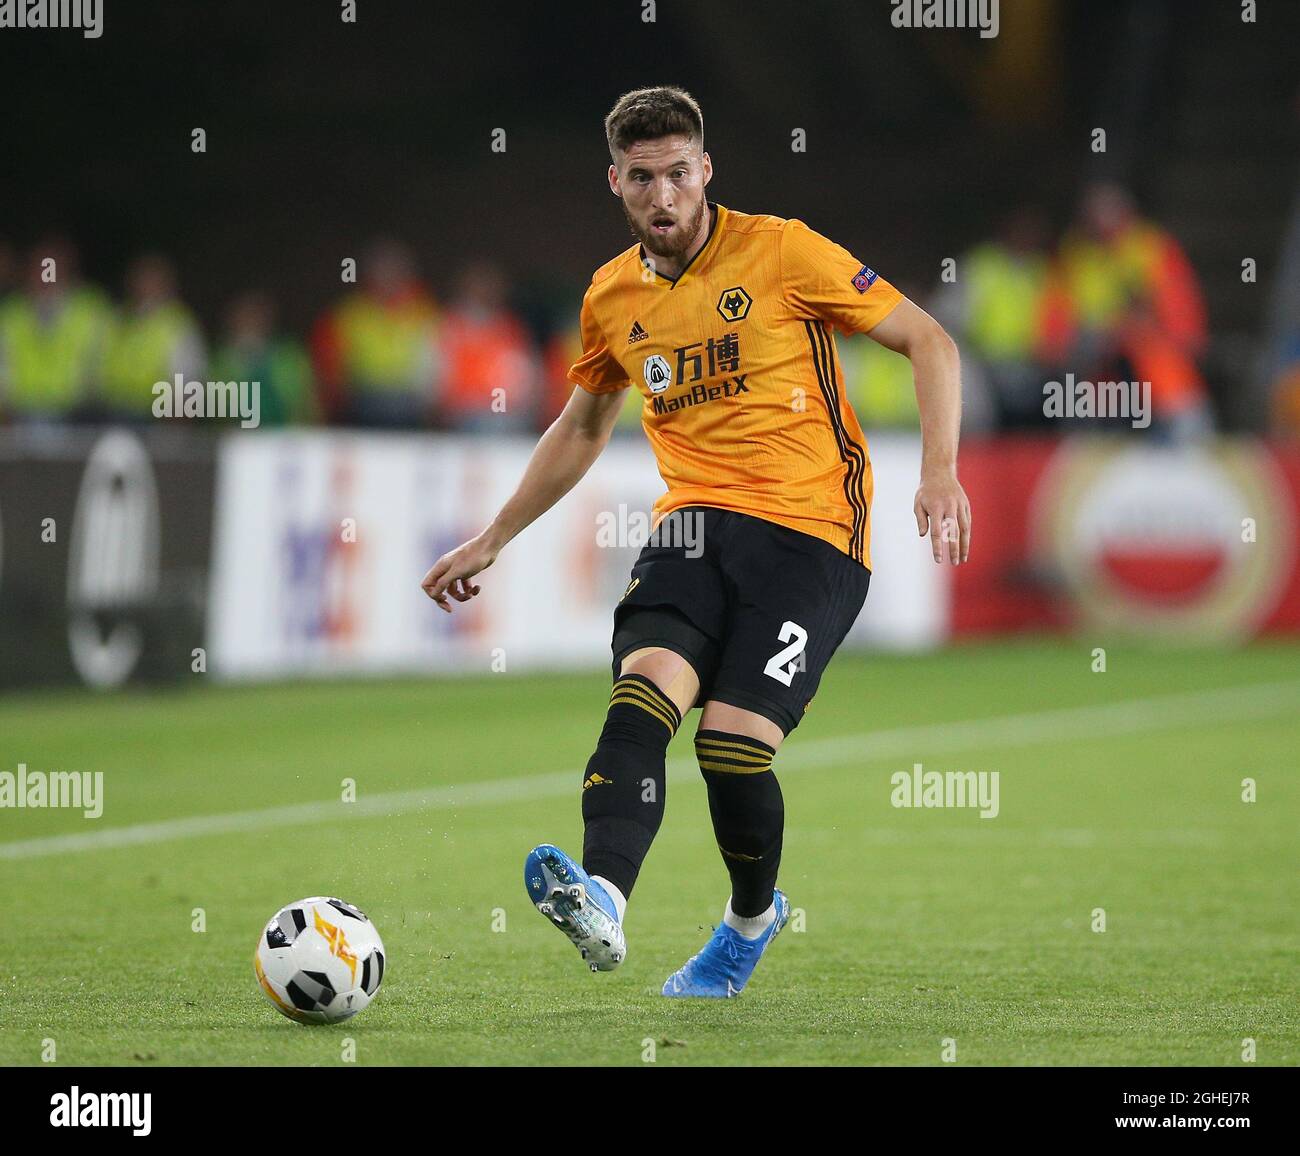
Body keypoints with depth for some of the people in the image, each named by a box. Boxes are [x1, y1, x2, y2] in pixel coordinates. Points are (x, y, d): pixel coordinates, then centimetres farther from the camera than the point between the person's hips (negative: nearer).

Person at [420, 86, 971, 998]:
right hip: (697, 521, 4)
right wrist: (493, 540, 30)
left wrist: (940, 471, -12)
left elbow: (929, 342, 1)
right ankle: (602, 899, -48)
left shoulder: (781, 252, -3)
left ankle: (754, 916, 14)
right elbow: (582, 428, 31)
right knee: (646, 684, -26)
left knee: (733, 742, -17)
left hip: (812, 531, -4)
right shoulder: (613, 297, 13)